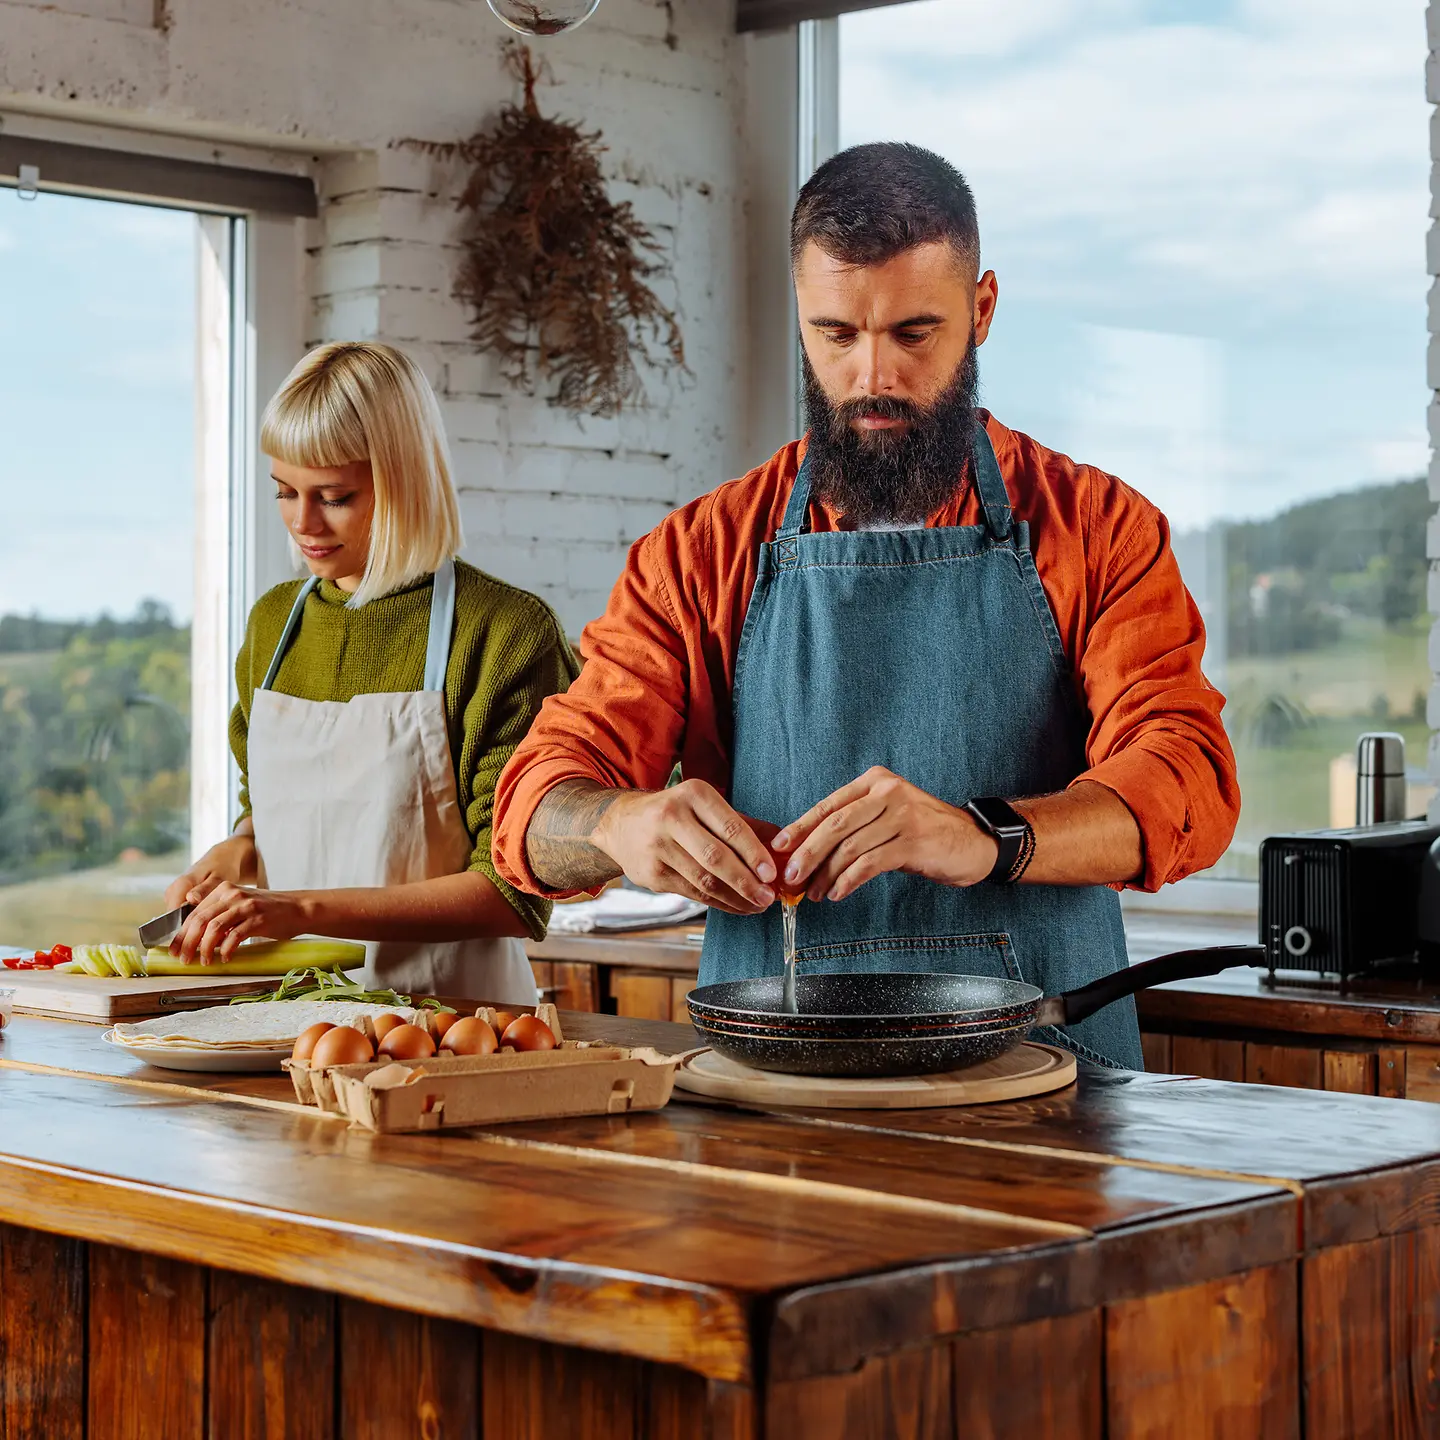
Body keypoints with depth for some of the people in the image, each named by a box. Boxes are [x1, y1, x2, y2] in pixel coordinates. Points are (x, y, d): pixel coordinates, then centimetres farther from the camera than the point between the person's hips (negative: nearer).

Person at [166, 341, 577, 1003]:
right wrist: (237, 855, 6)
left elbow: (514, 893, -11)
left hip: (448, 1006, -5)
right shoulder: (274, 621, 15)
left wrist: (307, 908, -17)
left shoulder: (507, 632, -6)